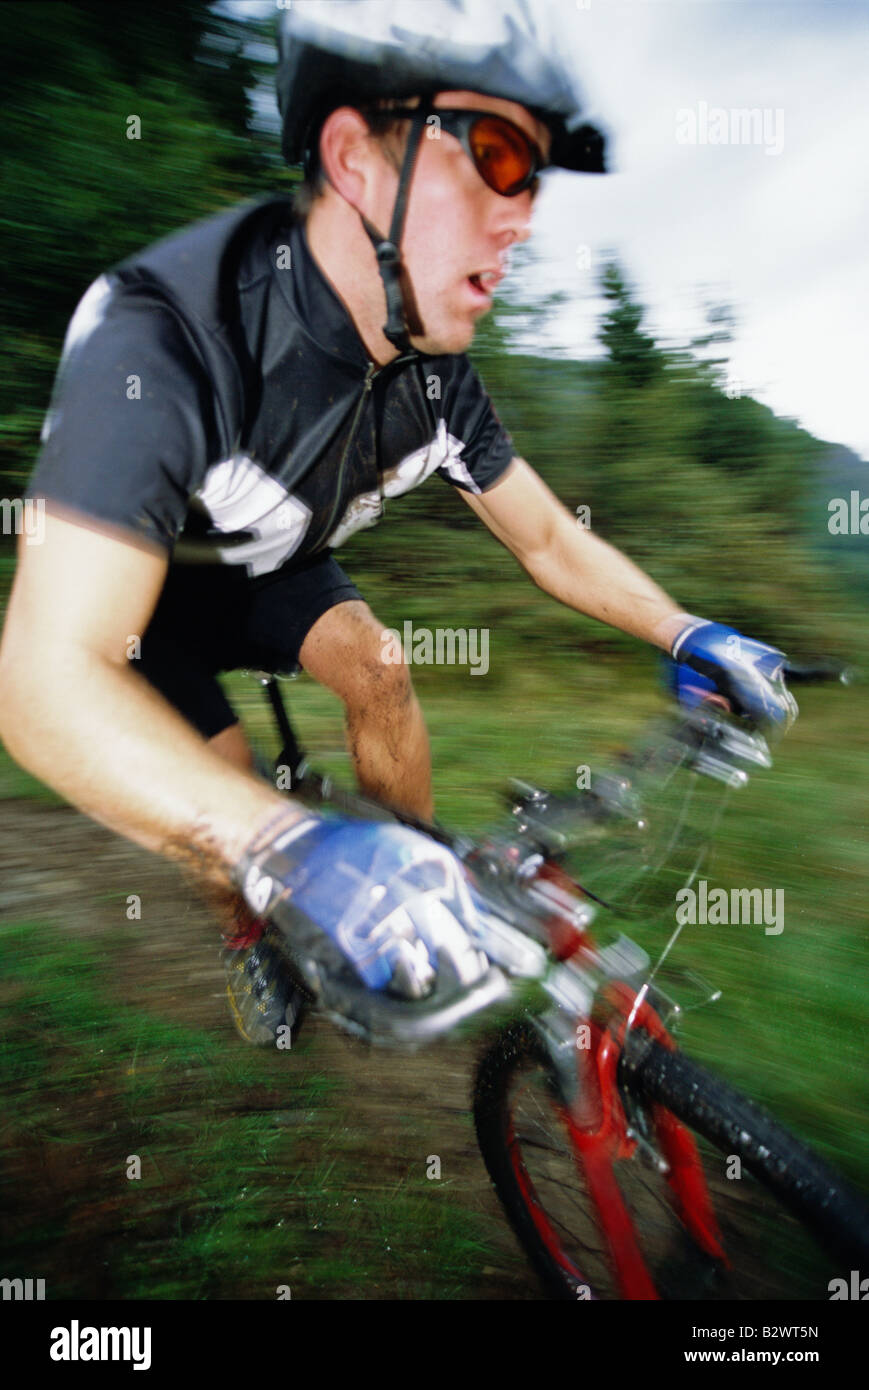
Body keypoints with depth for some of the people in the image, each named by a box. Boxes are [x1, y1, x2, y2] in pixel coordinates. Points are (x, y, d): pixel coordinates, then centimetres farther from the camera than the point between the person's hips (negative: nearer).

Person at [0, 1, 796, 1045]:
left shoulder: (435, 372, -20)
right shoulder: (164, 339, -41)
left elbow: (549, 541, -8)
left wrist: (685, 634, -24)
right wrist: (290, 848, -63)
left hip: (272, 566, 4)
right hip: (141, 584, -4)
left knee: (379, 674, -17)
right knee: (224, 787, -16)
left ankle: (418, 901, 6)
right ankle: (250, 934, 19)